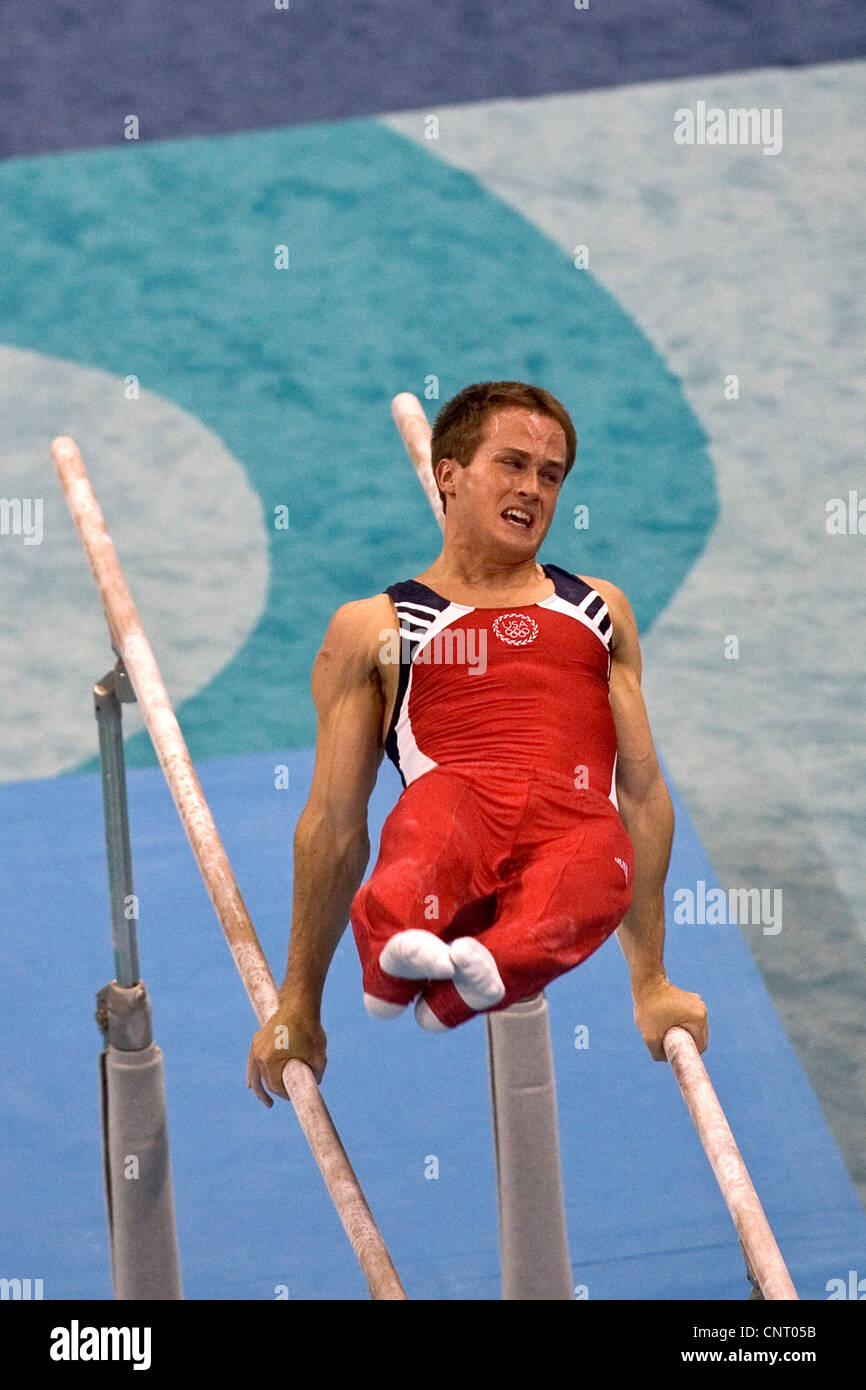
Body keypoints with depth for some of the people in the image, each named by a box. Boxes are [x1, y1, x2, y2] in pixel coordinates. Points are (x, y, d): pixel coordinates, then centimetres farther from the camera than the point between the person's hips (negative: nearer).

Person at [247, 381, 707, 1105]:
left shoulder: (601, 611, 31)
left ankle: (486, 975, -63)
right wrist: (298, 1008, 17)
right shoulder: (373, 629, 23)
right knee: (437, 803, -40)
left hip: (576, 822, 2)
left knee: (598, 873, -37)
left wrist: (652, 983, 20)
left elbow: (645, 793, 27)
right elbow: (332, 825, 19)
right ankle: (398, 942, -67)